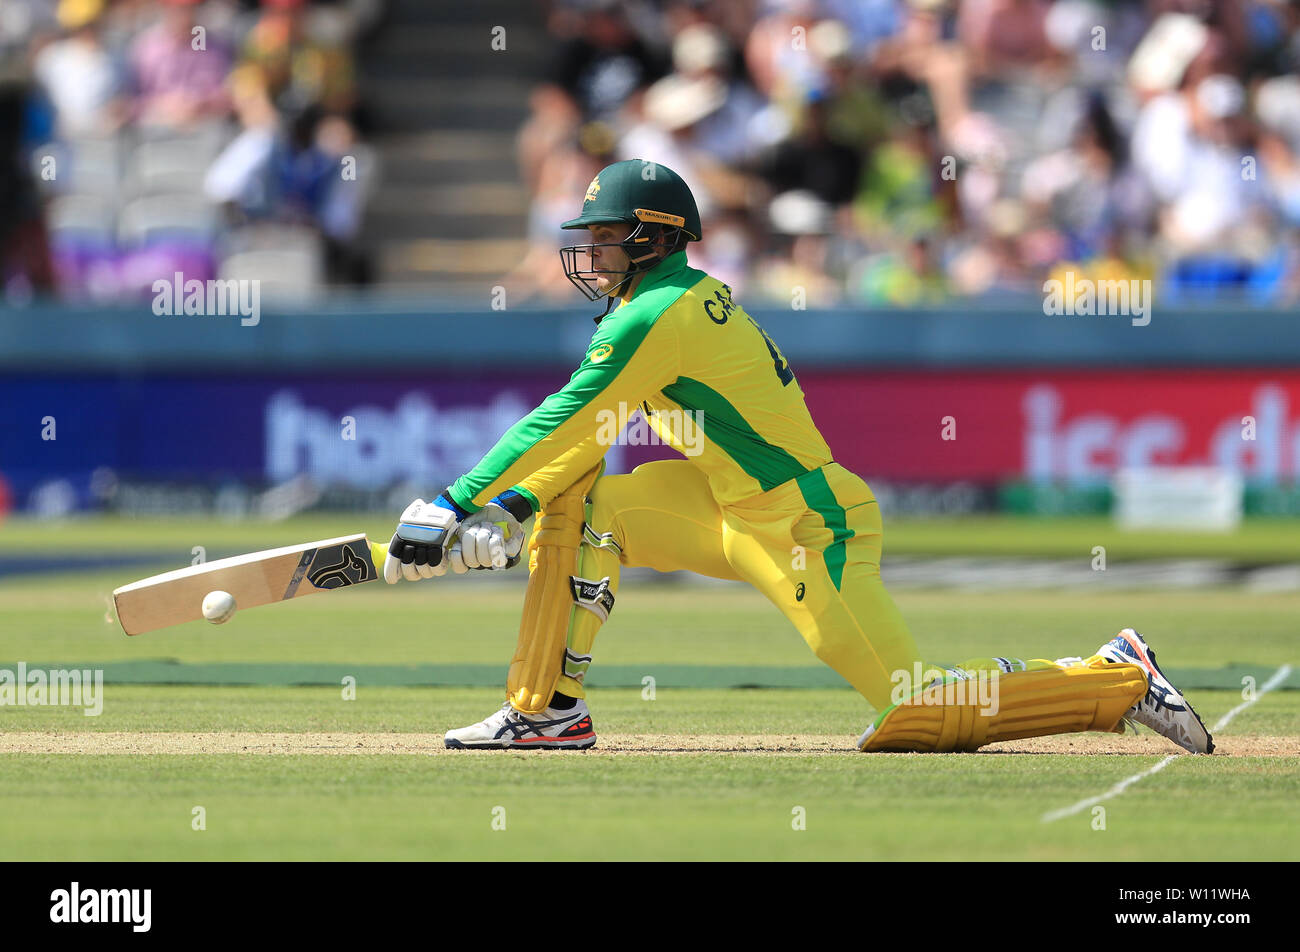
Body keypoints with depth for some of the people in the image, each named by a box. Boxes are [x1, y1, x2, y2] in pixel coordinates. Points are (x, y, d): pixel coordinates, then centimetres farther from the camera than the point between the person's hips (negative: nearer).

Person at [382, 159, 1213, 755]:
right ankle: (550, 710, 3)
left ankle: (1119, 681, -3)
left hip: (810, 527, -10)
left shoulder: (658, 314, -16)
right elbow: (585, 433, 14)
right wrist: (512, 503, 3)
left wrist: (453, 505, -15)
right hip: (740, 519, 10)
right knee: (573, 502, 3)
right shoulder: (689, 297, 13)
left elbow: (564, 422, -17)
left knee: (916, 716, -12)